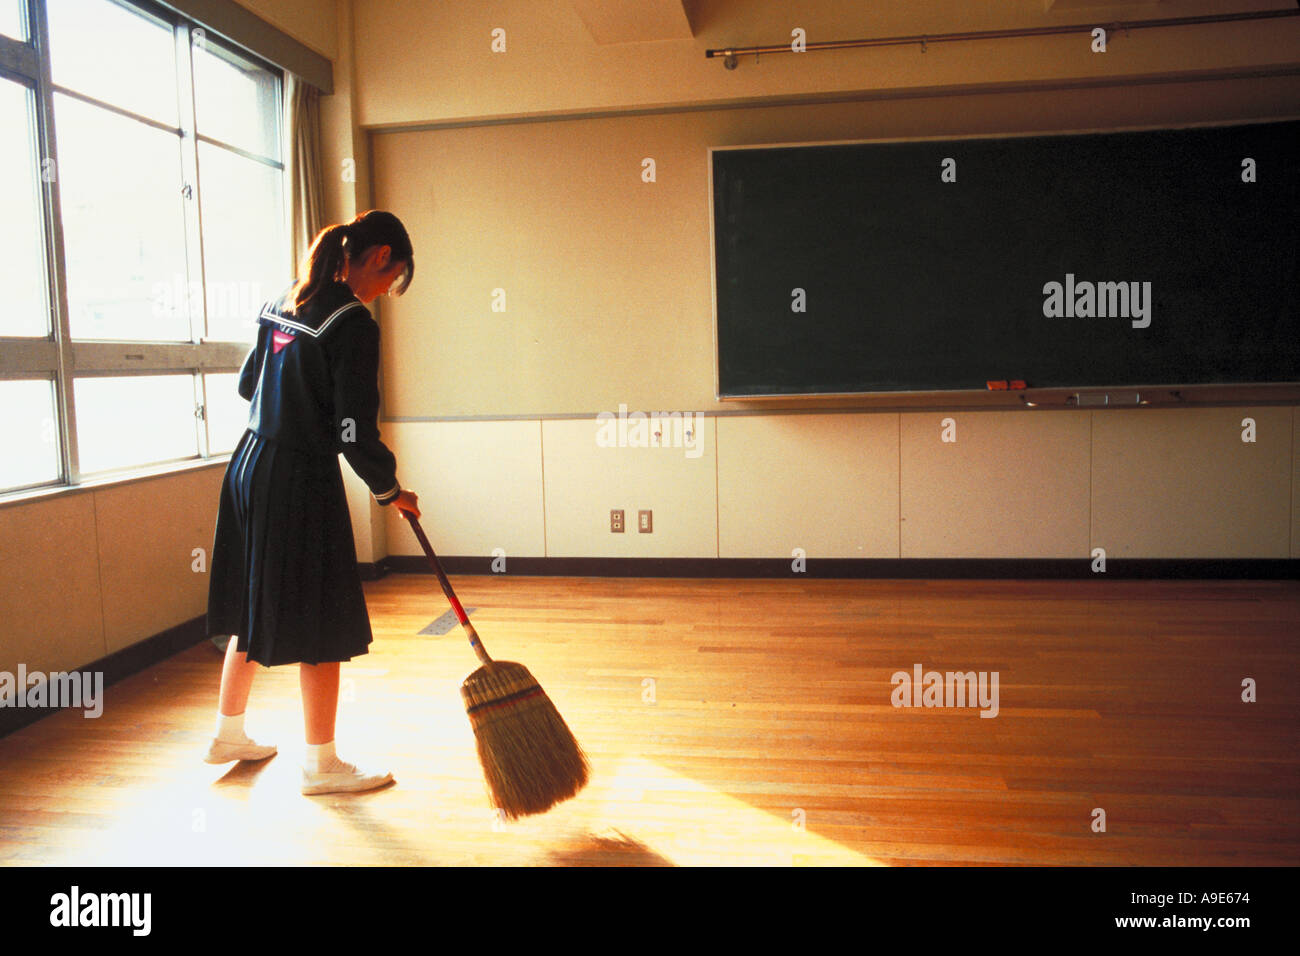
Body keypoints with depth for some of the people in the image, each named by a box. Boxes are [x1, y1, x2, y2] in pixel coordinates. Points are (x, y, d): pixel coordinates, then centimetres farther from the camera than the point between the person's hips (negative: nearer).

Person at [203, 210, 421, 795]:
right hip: (300, 483, -9)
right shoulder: (353, 324, -17)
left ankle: (229, 735, 37)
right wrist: (390, 490, -5)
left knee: (254, 610, 21)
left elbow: (248, 384, 20)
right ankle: (321, 766, 16)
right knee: (321, 627, 3)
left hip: (249, 466, 9)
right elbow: (355, 432, -20)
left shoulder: (282, 304, 9)